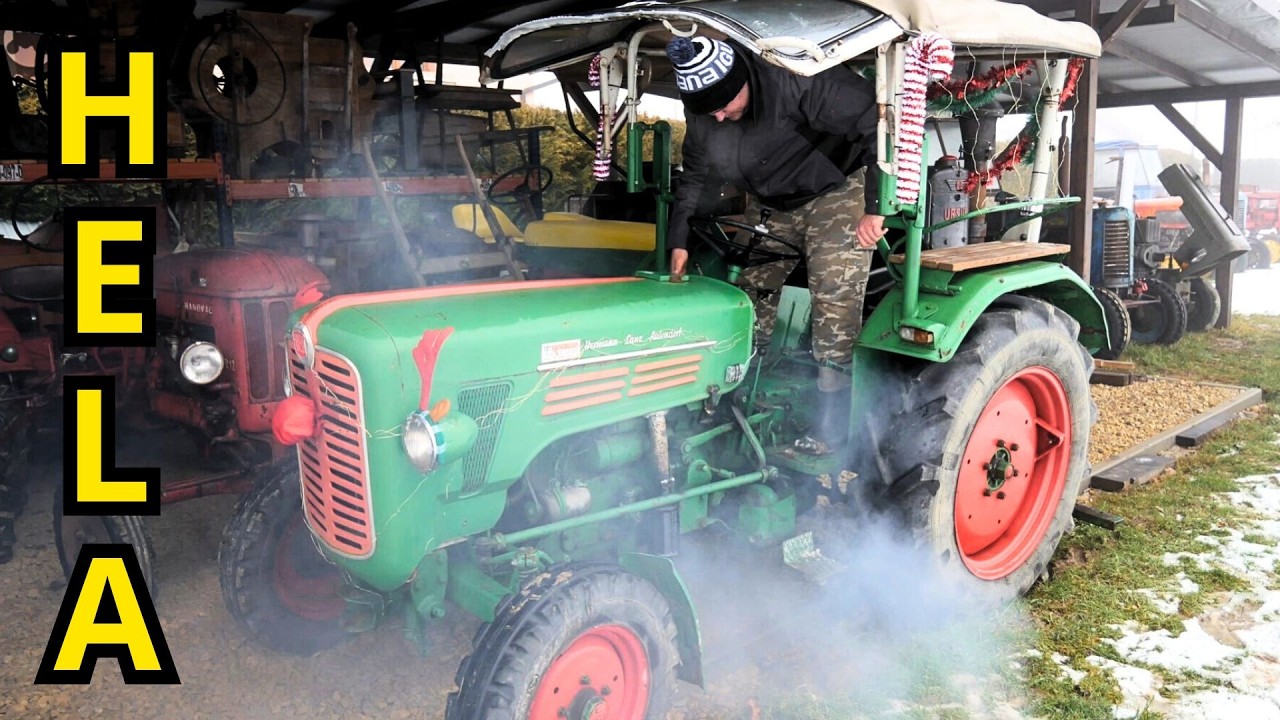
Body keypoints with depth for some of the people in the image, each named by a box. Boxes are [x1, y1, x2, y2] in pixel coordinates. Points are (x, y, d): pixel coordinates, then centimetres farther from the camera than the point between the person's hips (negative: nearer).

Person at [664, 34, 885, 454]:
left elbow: (876, 122, -31)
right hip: (769, 204, 6)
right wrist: (678, 240, 0)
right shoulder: (701, 113, -11)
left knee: (835, 301, -14)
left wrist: (875, 207, -32)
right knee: (750, 295, 2)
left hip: (836, 190, -6)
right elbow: (697, 176, 5)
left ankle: (830, 426, -8)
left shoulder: (798, 81, -33)